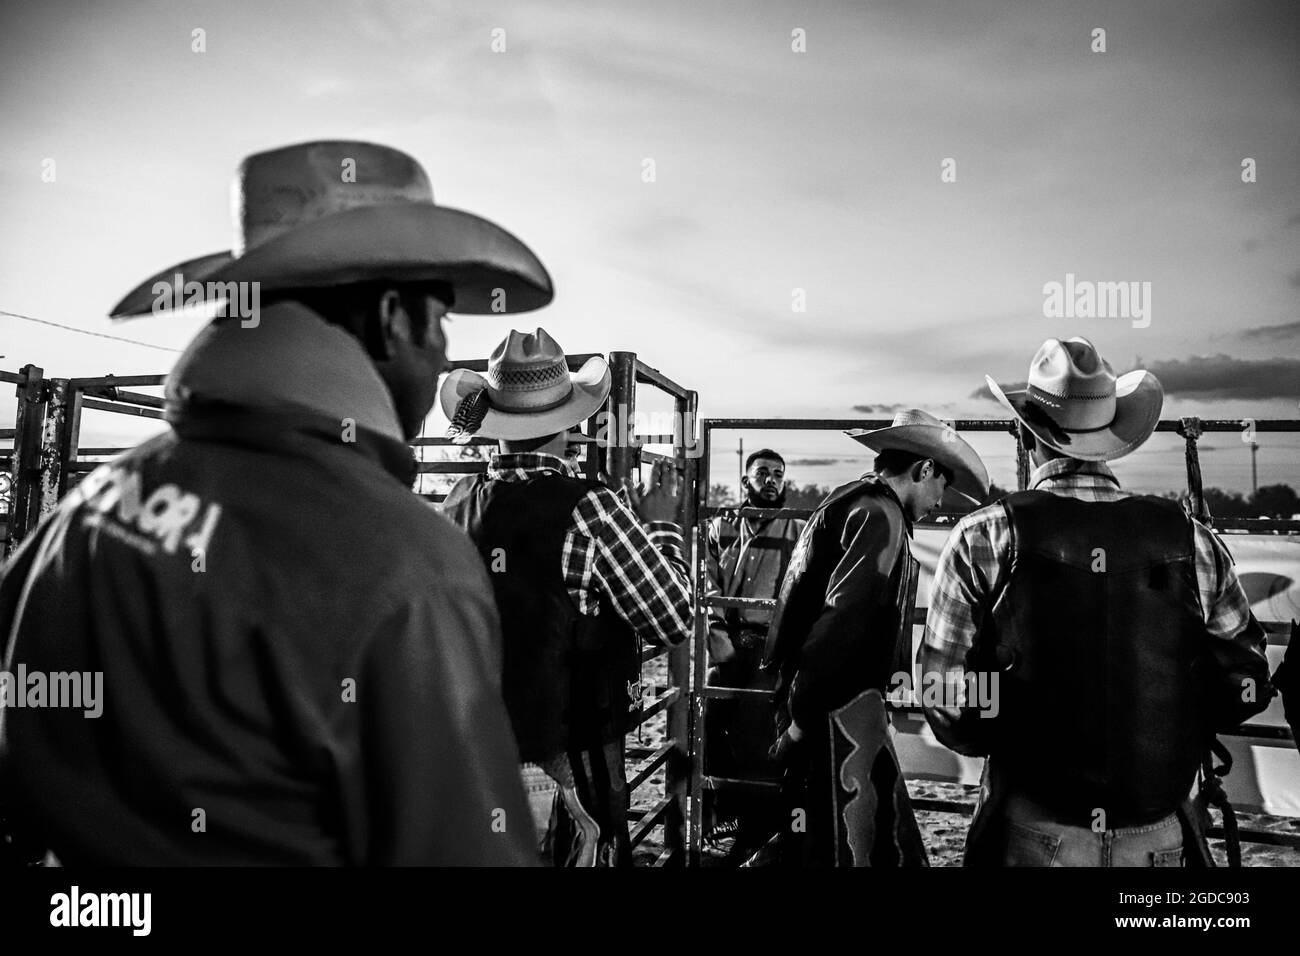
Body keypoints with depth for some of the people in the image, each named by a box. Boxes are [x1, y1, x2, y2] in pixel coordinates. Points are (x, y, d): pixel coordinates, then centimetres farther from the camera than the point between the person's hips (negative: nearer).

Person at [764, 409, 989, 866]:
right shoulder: (880, 515, -13)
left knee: (892, 843, 15)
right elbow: (842, 619, -22)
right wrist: (802, 720, -20)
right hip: (836, 711, -10)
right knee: (845, 849, 0)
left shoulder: (850, 500, 18)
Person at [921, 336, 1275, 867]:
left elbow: (949, 708, -12)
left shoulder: (983, 539, -12)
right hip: (1158, 840, 2)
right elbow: (1246, 688, 2)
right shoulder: (1192, 541, -6)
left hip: (1031, 838, -2)